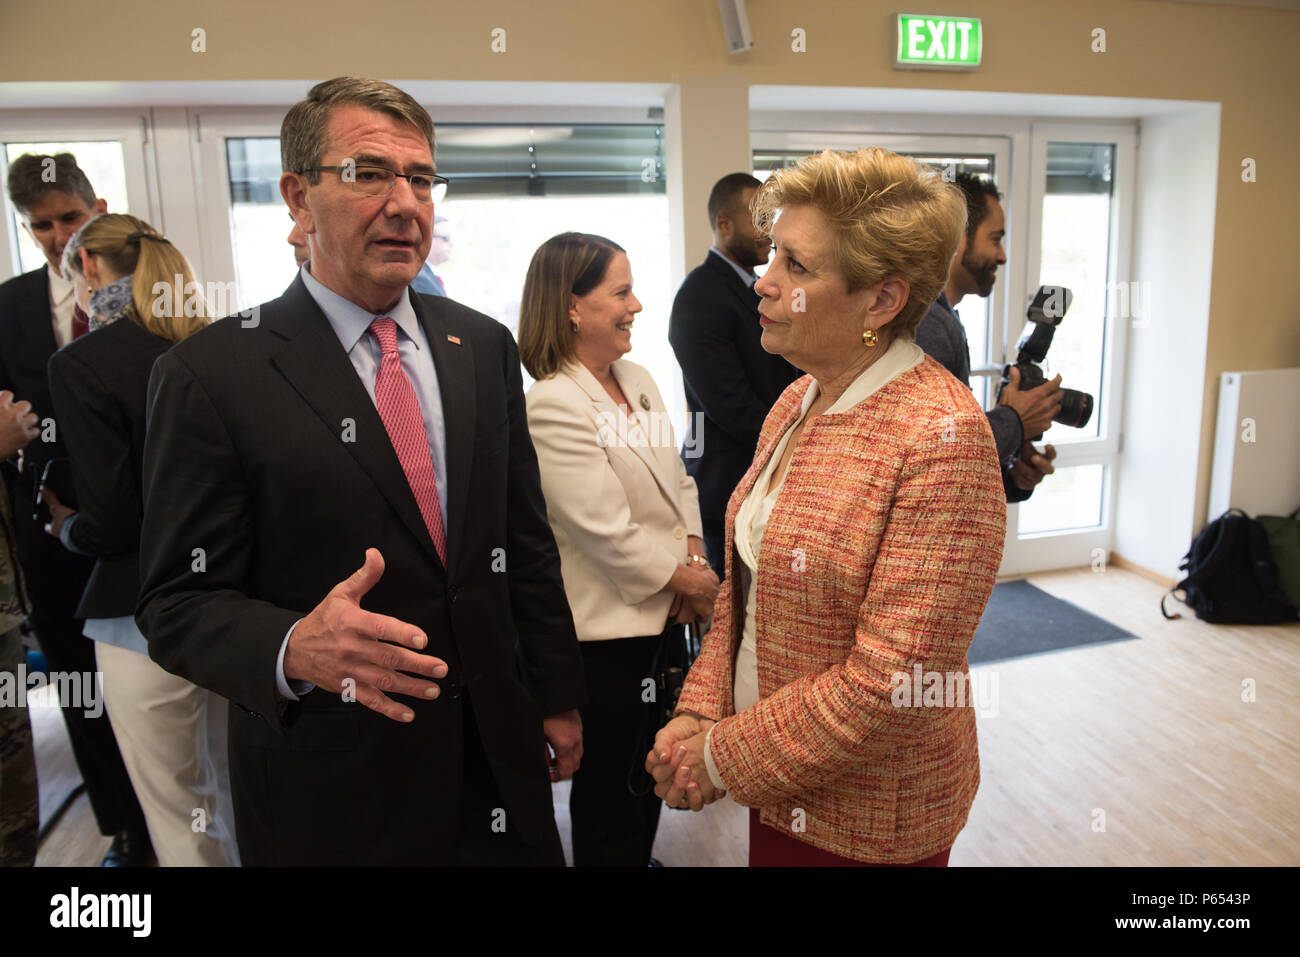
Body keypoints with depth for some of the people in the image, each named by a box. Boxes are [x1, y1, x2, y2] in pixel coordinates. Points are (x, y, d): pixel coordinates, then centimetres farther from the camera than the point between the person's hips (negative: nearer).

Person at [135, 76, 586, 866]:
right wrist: (293, 649, -30)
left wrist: (558, 698, 9)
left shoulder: (484, 346, 3)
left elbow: (526, 542, 6)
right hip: (329, 783, -3)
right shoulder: (210, 376, -11)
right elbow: (180, 605, -10)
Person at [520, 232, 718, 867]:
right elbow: (606, 532, -22)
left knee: (653, 773, 23)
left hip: (665, 611, 8)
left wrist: (693, 553, -6)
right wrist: (688, 579, -12)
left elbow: (677, 481, 10)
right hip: (606, 629, -8)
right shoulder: (552, 406, -20)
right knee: (610, 796, 12)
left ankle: (641, 855, 43)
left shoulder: (638, 380, 7)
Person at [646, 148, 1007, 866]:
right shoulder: (798, 402, 2)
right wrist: (698, 714, -5)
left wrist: (724, 756, -16)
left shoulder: (943, 436, -24)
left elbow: (889, 681, -25)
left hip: (869, 819, -6)